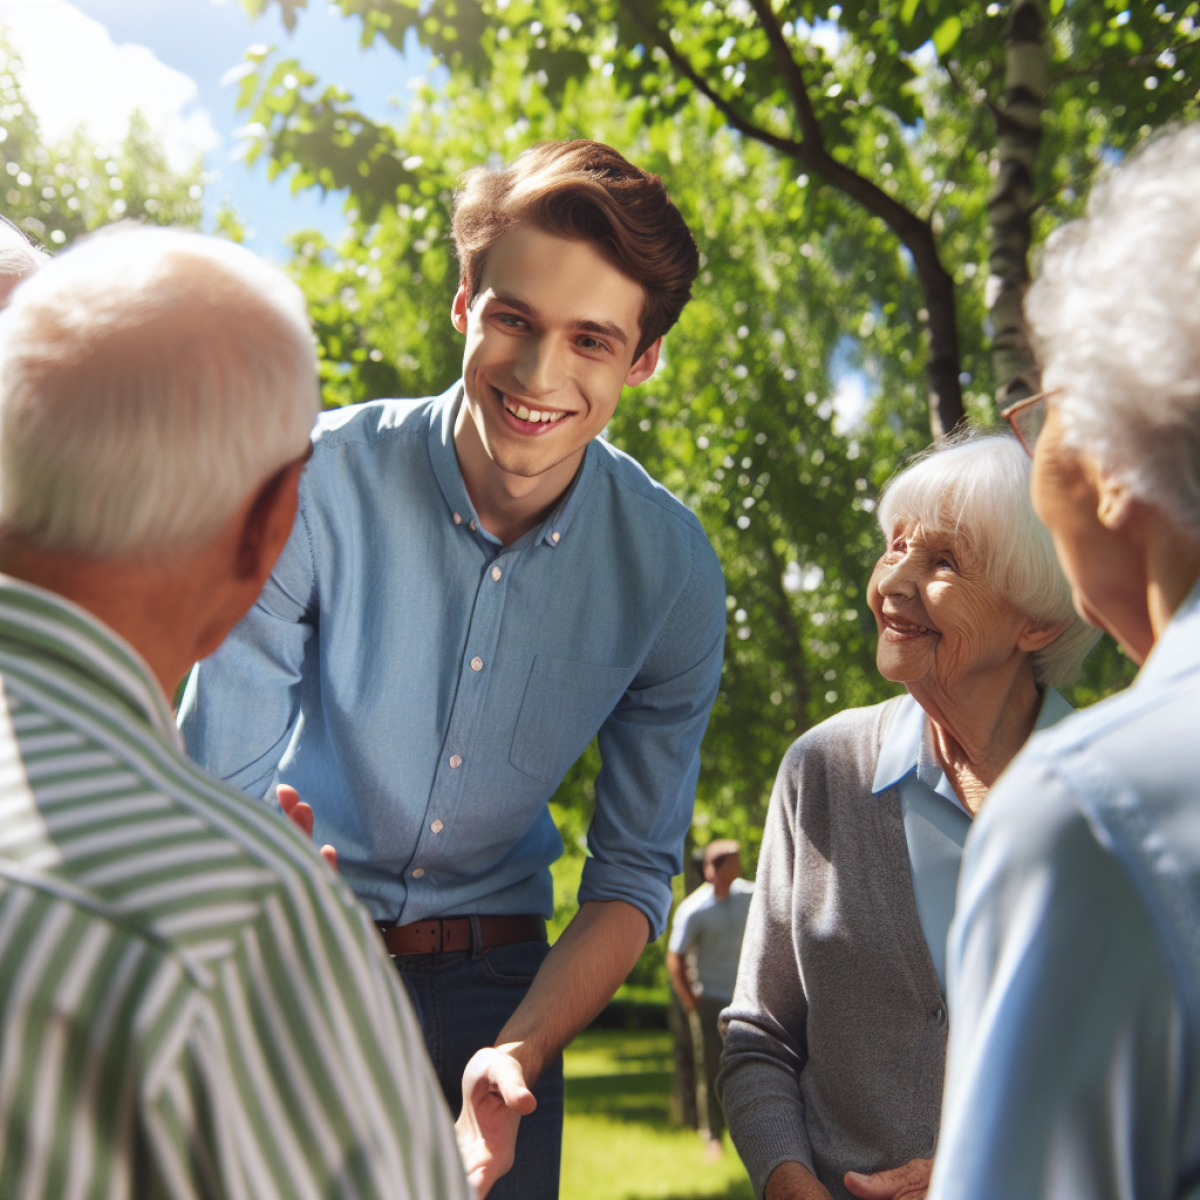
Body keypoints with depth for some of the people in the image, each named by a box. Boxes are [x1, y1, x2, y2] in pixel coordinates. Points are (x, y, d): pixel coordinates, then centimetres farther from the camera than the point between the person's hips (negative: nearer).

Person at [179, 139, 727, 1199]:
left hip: (495, 979, 2)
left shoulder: (672, 568, -12)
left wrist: (518, 1053, -20)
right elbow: (219, 790, -16)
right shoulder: (317, 484, -18)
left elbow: (635, 871, -5)